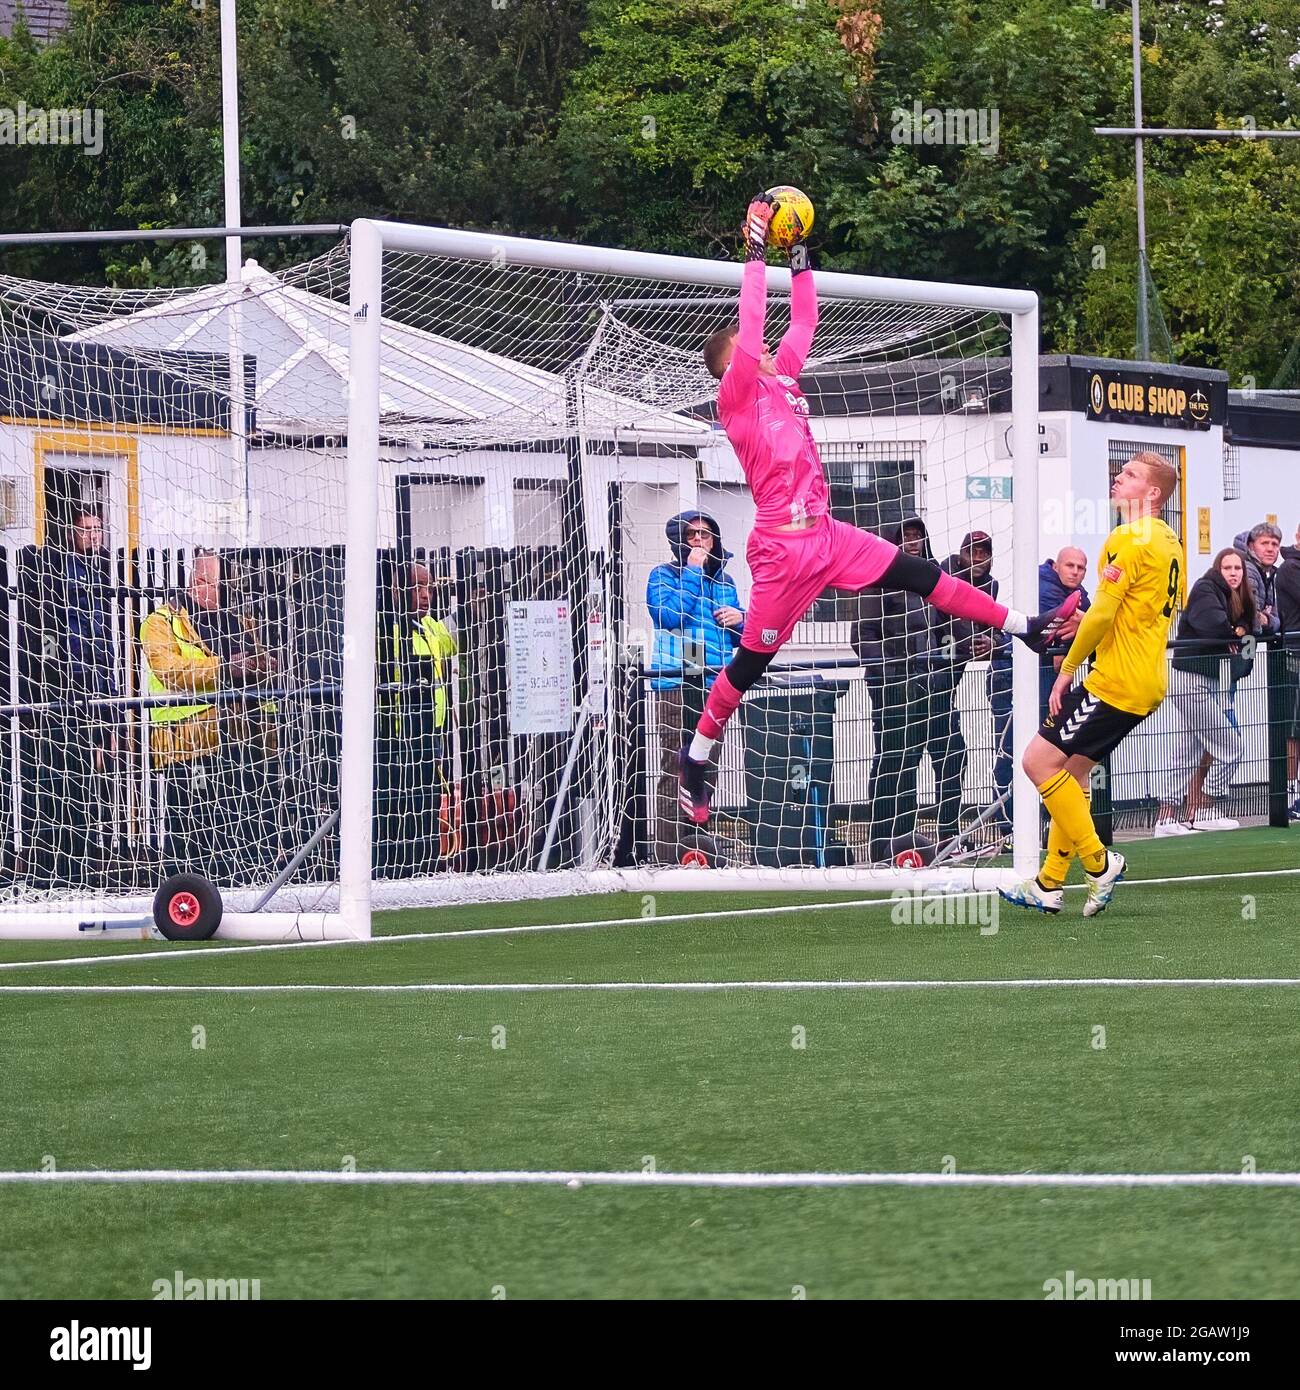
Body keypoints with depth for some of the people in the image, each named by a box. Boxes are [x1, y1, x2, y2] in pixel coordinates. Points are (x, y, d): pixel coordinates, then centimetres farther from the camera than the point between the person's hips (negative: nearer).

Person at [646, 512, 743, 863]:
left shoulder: (723, 580, 19)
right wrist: (692, 571, -9)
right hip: (676, 685, -6)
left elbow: (741, 636, 23)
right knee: (674, 771, -10)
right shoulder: (663, 576, 4)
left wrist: (740, 620, -1)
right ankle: (669, 856, -13)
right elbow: (670, 615, -14)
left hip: (715, 685, 6)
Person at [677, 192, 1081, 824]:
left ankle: (1023, 627, 15)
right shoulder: (737, 395, -8)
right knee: (752, 659, -2)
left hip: (825, 532, 7)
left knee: (922, 576, 8)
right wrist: (756, 253, -18)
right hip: (782, 545, -7)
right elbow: (751, 326, -20)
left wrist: (800, 258, 14)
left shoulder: (780, 377, 14)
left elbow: (804, 323, 22)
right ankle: (695, 758, 10)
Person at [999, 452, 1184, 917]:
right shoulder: (1169, 544, 14)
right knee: (1073, 770, 16)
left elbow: (1101, 614, -19)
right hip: (1148, 683, 10)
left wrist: (1067, 669, -10)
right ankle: (1049, 885, 18)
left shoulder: (1129, 540, -15)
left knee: (1039, 761, -9)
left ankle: (1099, 863, -5)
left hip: (1115, 682, -10)